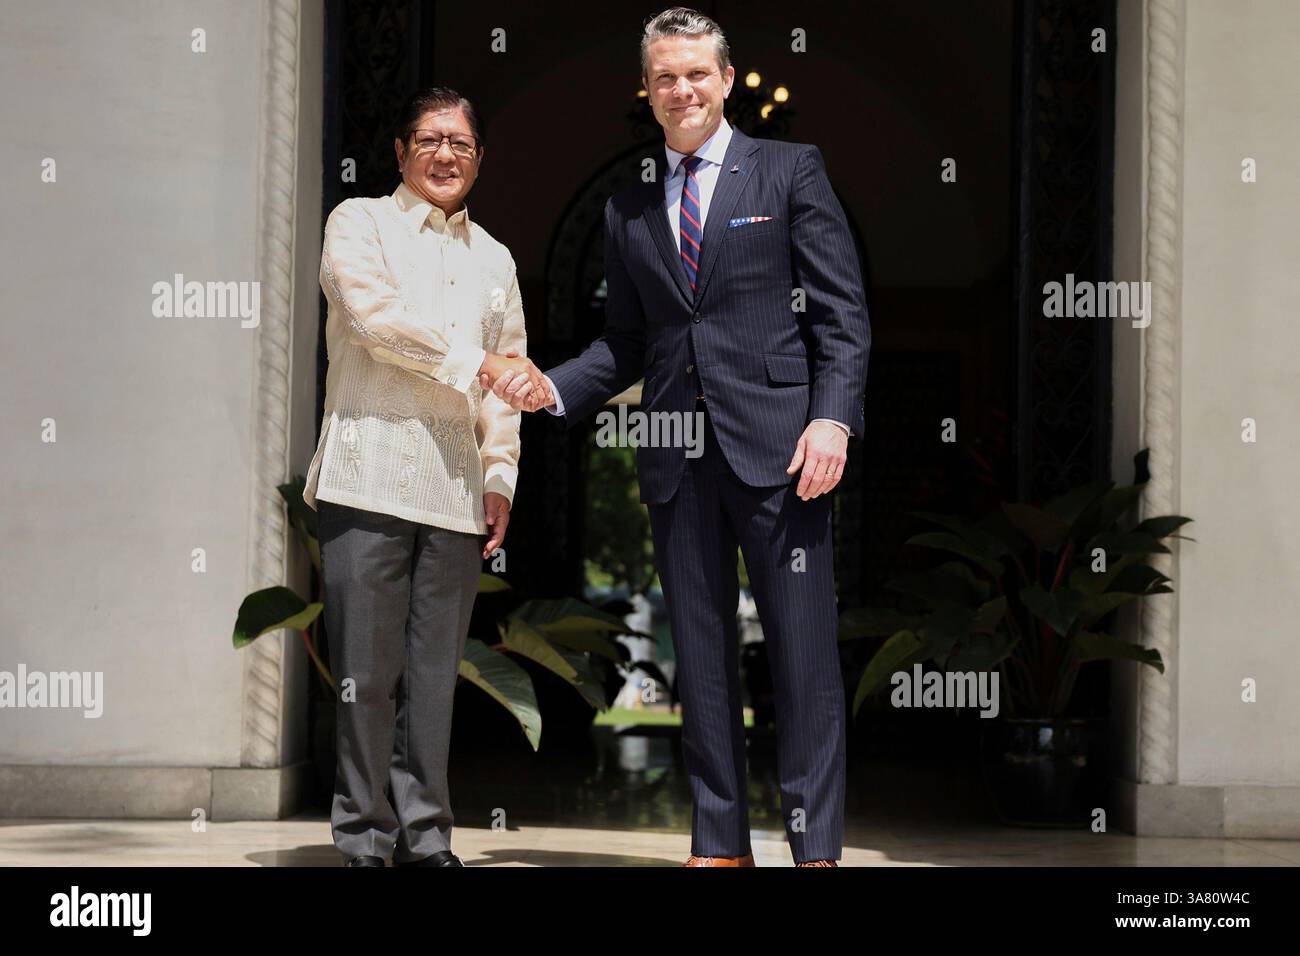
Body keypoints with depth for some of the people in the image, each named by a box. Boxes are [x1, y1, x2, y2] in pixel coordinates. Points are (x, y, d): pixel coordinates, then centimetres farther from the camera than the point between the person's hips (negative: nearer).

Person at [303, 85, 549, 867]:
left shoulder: (495, 260, 21)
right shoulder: (359, 223, 8)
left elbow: (507, 384, 20)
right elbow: (374, 314, -10)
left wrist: (501, 478, 9)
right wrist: (476, 361, -9)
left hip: (457, 493, 4)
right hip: (371, 478, -4)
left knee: (435, 675, 4)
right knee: (367, 672, -5)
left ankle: (425, 838, 10)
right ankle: (364, 841, 1)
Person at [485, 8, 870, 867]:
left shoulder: (791, 171, 5)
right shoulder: (628, 209, 16)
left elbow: (842, 312, 0)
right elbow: (626, 343, 17)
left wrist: (833, 418, -12)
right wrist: (552, 388, 0)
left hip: (775, 444, -4)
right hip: (676, 459, 4)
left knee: (804, 651, -4)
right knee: (699, 653, 7)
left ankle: (816, 848, 1)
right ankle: (720, 844, 15)